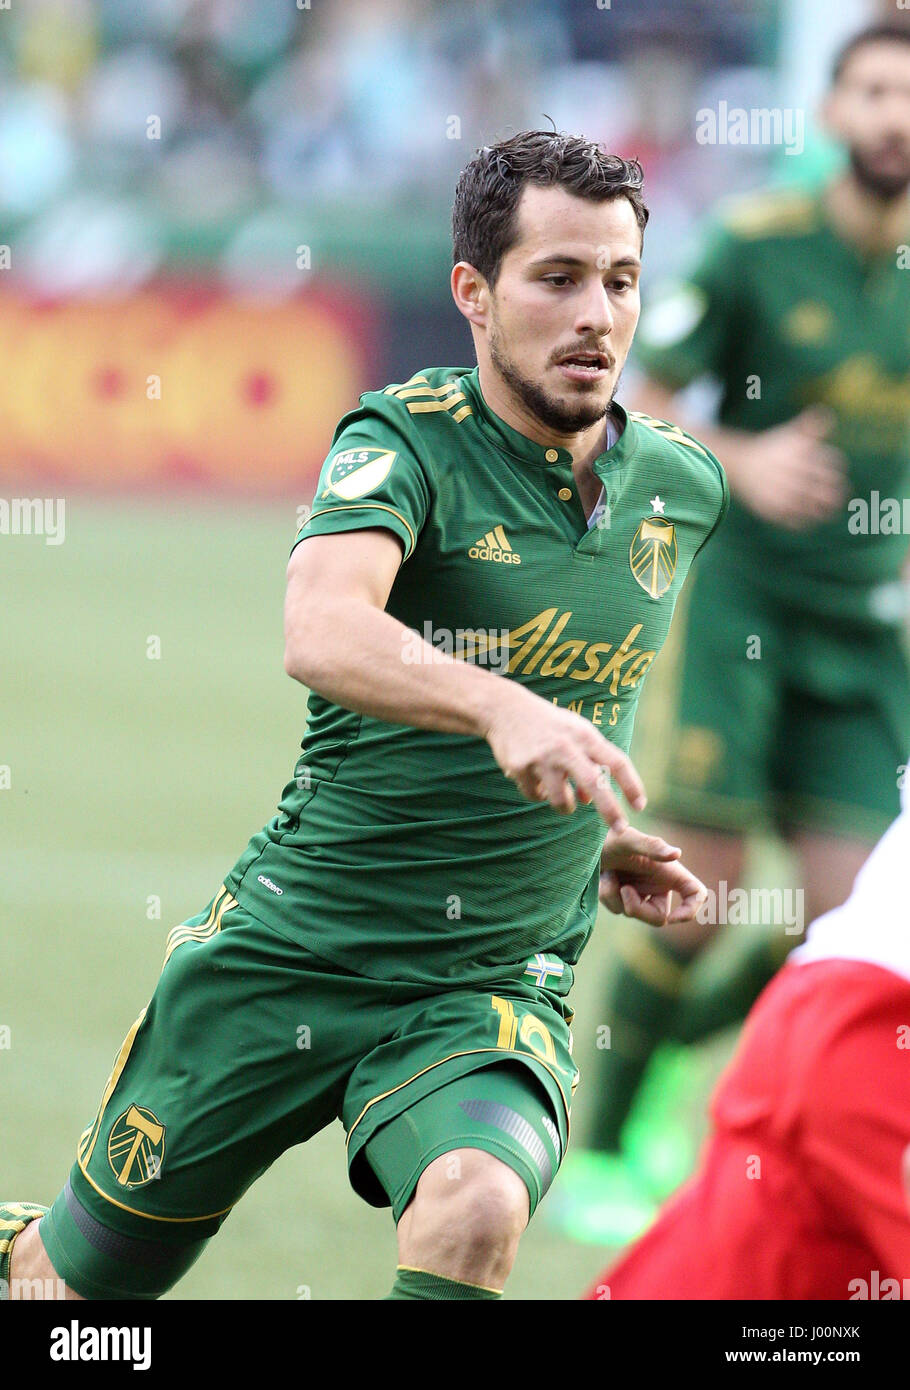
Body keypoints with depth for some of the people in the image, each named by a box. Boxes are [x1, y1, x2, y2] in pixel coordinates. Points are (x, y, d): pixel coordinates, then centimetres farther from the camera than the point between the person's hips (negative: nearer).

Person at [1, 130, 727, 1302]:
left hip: (493, 986, 2)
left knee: (476, 1209, -31)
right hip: (286, 949, -2)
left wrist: (595, 834, 11)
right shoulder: (407, 441, -13)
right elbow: (324, 633, -35)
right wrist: (502, 709, -52)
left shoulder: (681, 487, 4)